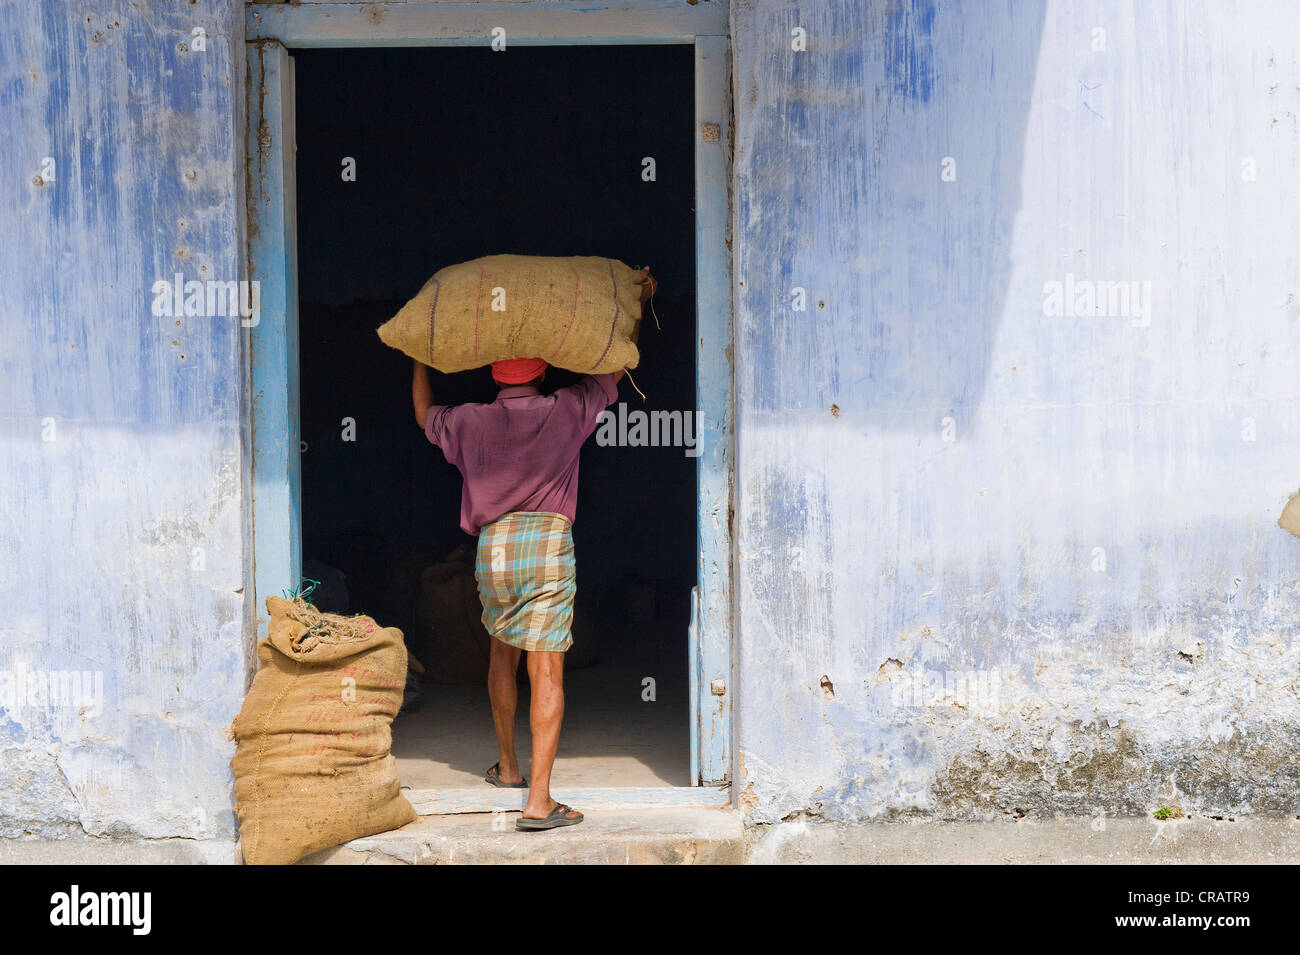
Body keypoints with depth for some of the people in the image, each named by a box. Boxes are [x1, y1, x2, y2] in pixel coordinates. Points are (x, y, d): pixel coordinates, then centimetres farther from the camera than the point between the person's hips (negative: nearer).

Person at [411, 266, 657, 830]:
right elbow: (614, 368, 20)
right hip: (548, 547, -3)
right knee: (546, 672, -7)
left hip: (492, 547, 3)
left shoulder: (471, 422, 9)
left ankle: (507, 766, 39)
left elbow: (424, 415, 31)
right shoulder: (566, 412, 4)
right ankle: (538, 801, -14)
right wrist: (638, 305, 30)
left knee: (502, 654, 26)